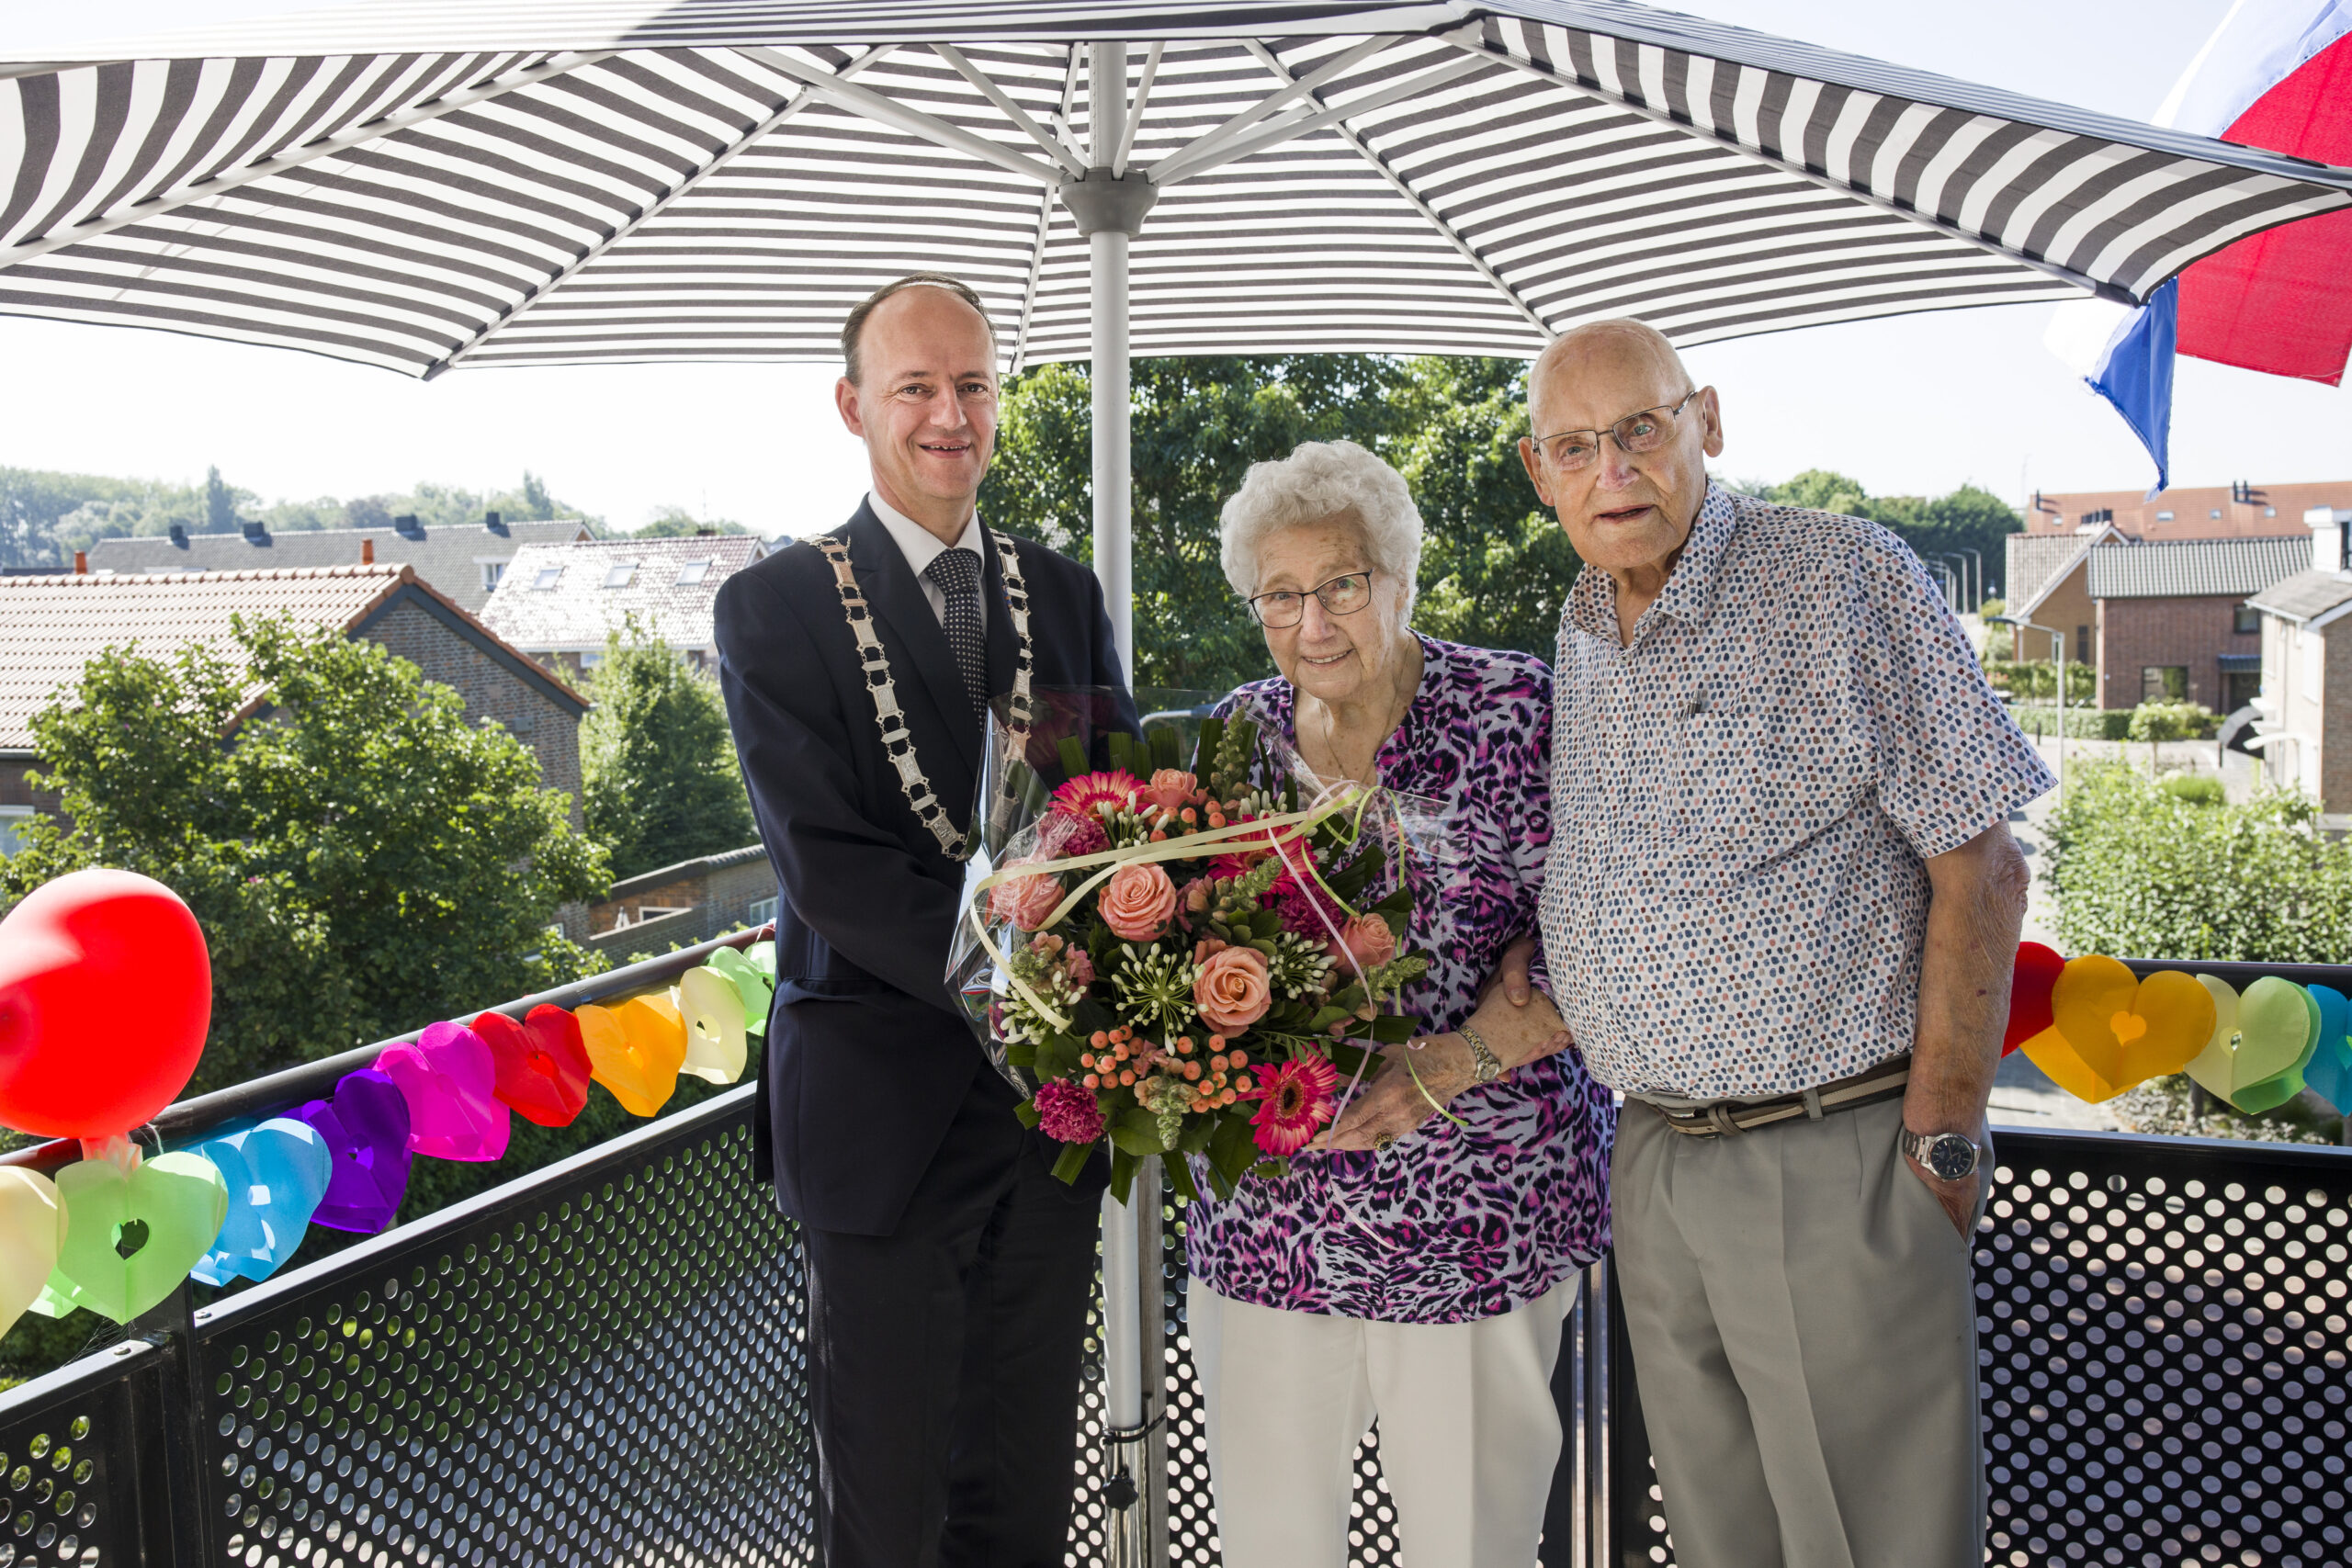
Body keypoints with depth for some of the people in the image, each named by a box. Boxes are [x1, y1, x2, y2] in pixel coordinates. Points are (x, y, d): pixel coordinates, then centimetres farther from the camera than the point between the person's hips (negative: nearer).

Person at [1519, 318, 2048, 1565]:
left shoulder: (1846, 579, -9)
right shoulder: (1580, 630, 10)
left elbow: (1977, 867, -10)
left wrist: (1942, 1143, -12)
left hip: (1833, 1160, -6)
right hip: (1651, 1159, 6)